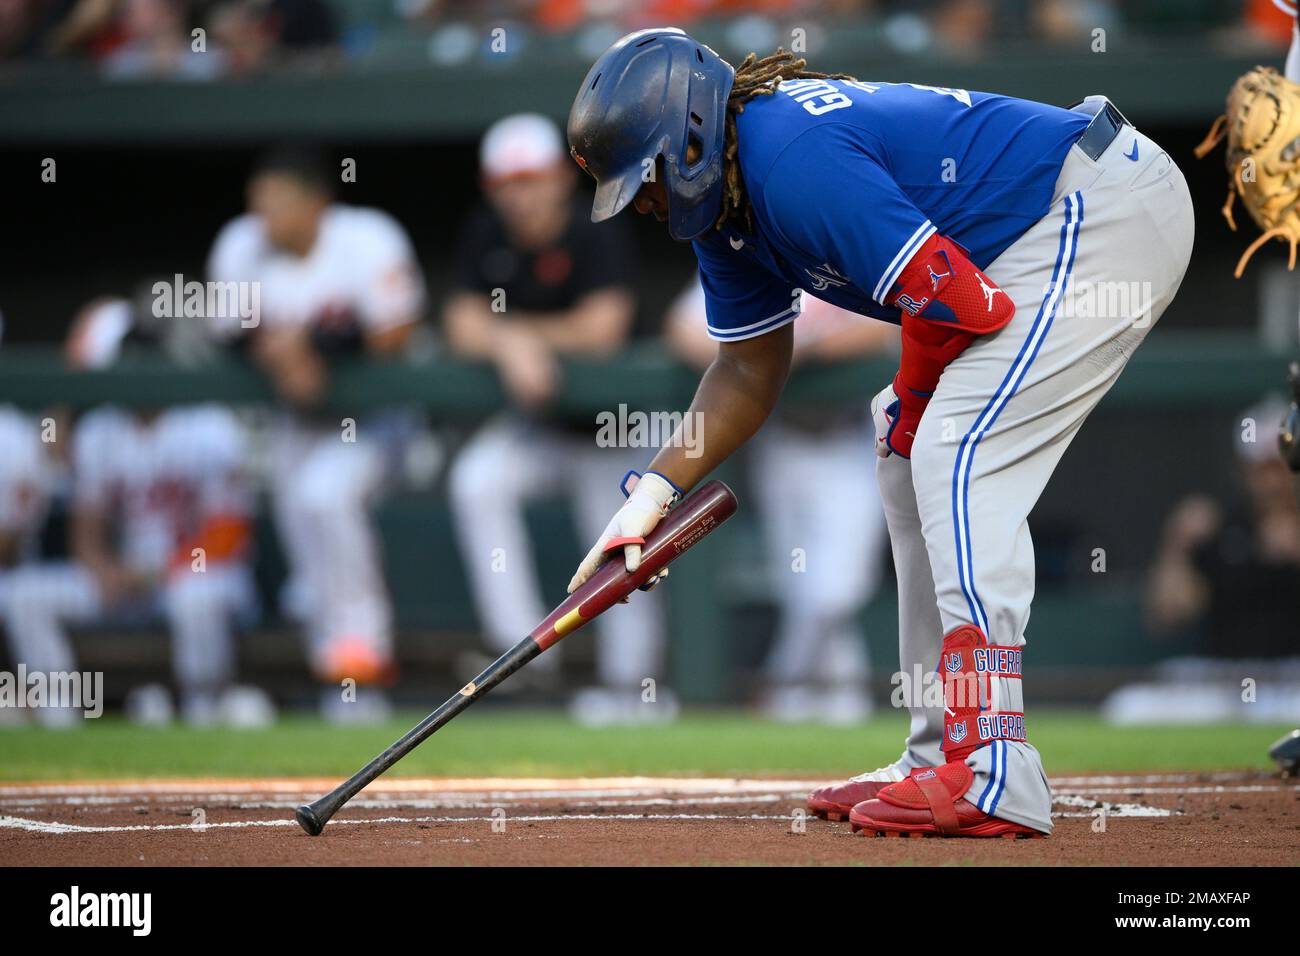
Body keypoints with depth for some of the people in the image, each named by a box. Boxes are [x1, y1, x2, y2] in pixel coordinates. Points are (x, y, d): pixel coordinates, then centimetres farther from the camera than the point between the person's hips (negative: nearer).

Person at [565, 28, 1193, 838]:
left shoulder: (797, 164, -25)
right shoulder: (722, 201, 8)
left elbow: (960, 302, -23)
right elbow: (750, 371, 19)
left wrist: (912, 407, -2)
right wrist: (655, 491, 8)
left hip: (1110, 212, -11)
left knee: (958, 460, -18)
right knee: (917, 462, 14)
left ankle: (994, 784, -22)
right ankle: (942, 762, 17)